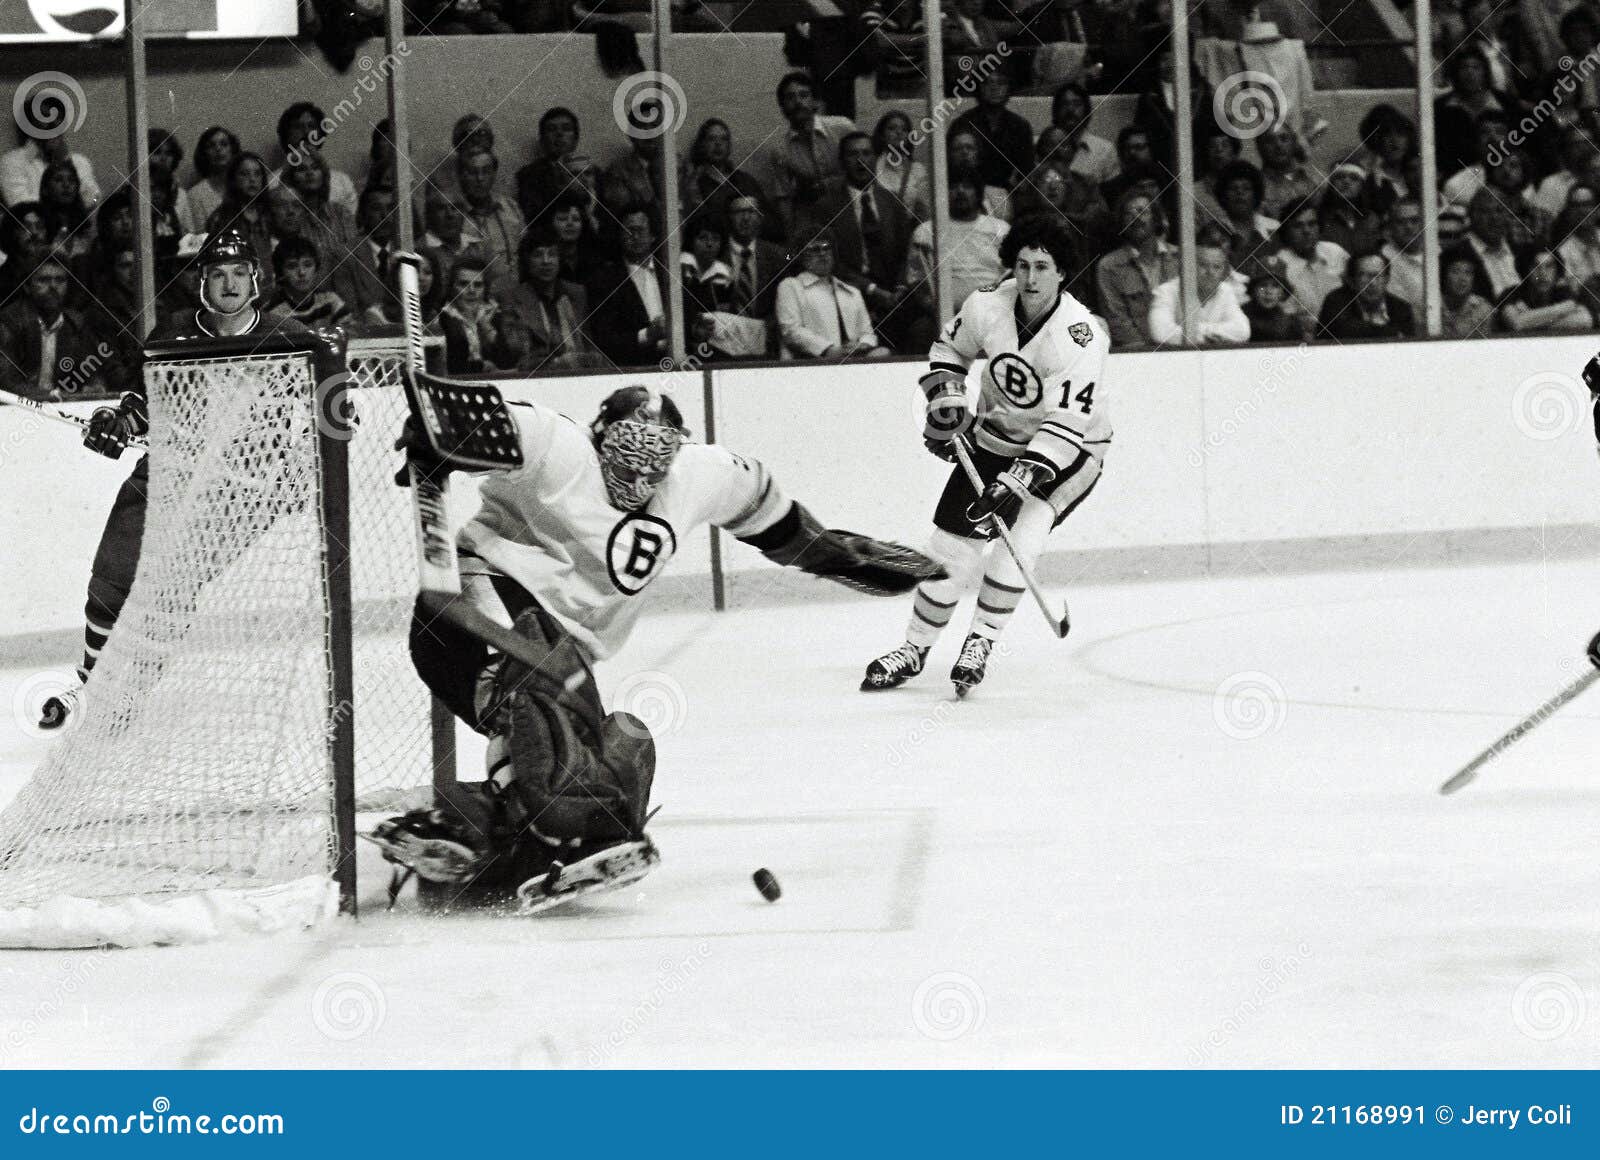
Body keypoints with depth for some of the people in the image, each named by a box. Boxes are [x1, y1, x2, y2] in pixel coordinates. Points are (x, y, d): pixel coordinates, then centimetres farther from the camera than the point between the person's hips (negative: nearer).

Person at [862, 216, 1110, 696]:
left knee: (1020, 538, -24)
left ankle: (980, 642, -6)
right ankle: (913, 649, 17)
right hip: (996, 435, 4)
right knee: (952, 544, 0)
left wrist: (1020, 479, -40)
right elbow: (948, 349, 8)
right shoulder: (988, 304, -15)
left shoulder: (1080, 335, -29)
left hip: (1068, 451, -4)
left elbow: (1066, 425, -33)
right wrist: (945, 403, -6)